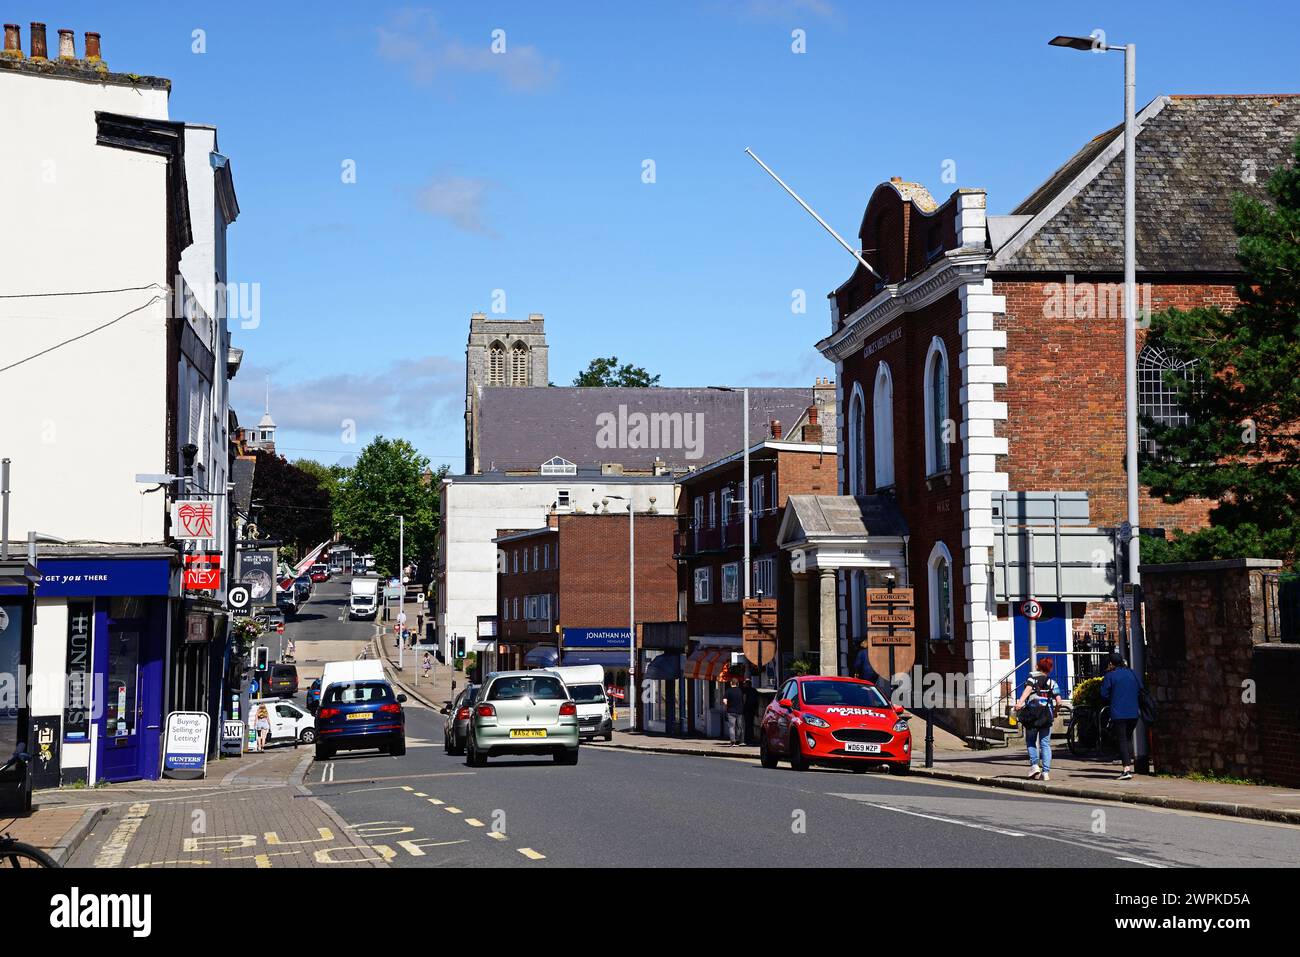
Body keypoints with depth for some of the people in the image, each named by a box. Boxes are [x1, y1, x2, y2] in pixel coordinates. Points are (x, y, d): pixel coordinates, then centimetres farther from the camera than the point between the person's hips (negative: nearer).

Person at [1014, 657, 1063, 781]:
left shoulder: (1032, 678, 5)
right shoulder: (1052, 683, 9)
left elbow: (1027, 689, -16)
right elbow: (1059, 701, 0)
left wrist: (1020, 702, -29)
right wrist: (1055, 711, 19)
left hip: (1031, 716, -1)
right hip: (1046, 717, 1)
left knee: (1031, 742, 15)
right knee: (1045, 744, 6)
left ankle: (1034, 764, -3)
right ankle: (1046, 772, -3)